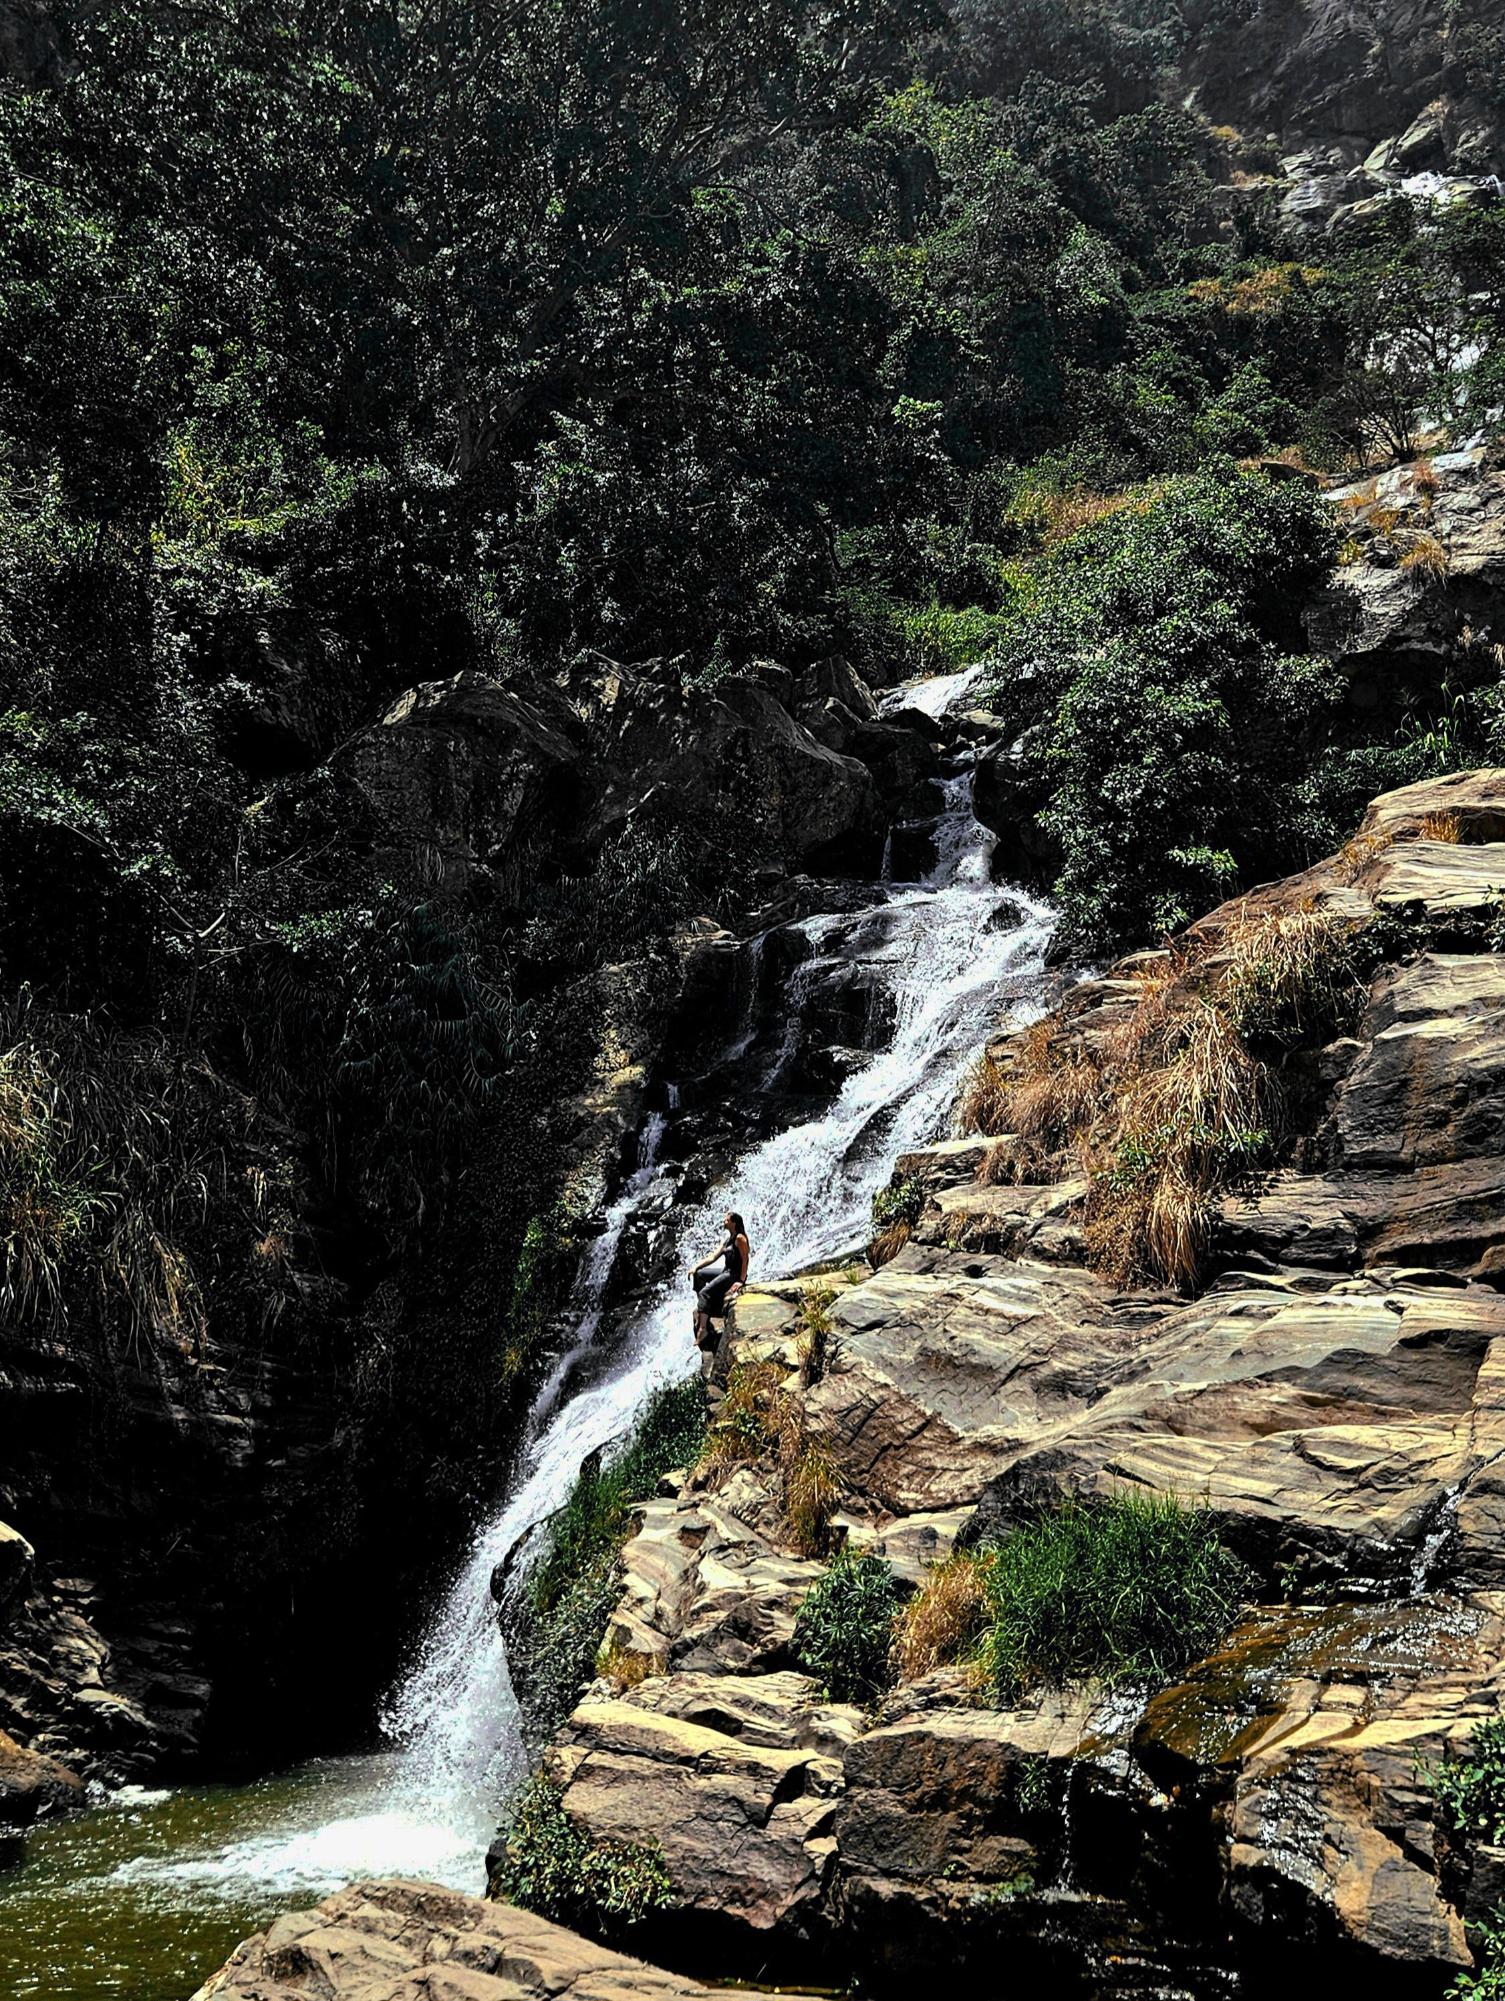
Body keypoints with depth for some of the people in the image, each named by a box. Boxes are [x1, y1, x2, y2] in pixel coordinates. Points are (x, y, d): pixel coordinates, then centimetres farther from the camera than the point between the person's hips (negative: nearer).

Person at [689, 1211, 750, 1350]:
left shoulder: (740, 1238, -10)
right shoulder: (728, 1240, 18)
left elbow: (745, 1260, -16)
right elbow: (713, 1257, 15)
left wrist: (741, 1281, -23)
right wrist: (696, 1266, 3)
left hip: (735, 1275, -10)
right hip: (726, 1271, 10)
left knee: (705, 1292, -23)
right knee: (697, 1274, 11)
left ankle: (703, 1329, -32)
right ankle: (701, 1305, 4)